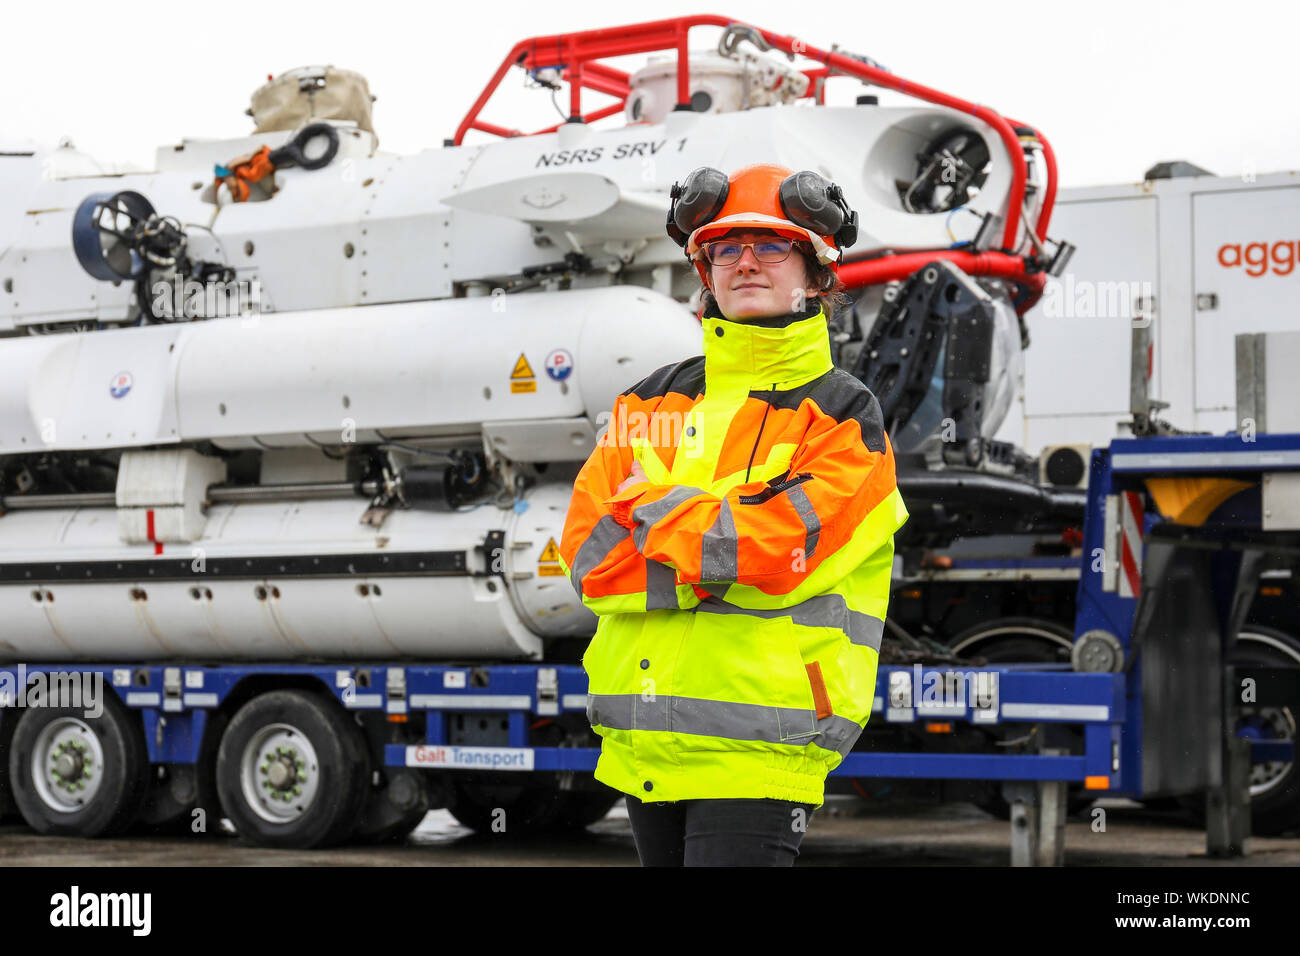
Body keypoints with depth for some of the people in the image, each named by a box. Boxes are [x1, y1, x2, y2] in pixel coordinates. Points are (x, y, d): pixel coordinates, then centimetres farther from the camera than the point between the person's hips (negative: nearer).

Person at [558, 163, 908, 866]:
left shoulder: (846, 416, 0)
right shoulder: (652, 401, 13)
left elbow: (782, 547, -17)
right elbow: (588, 557, 1)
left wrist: (649, 511, -5)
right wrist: (716, 557, -11)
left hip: (757, 749, -5)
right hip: (642, 744, 5)